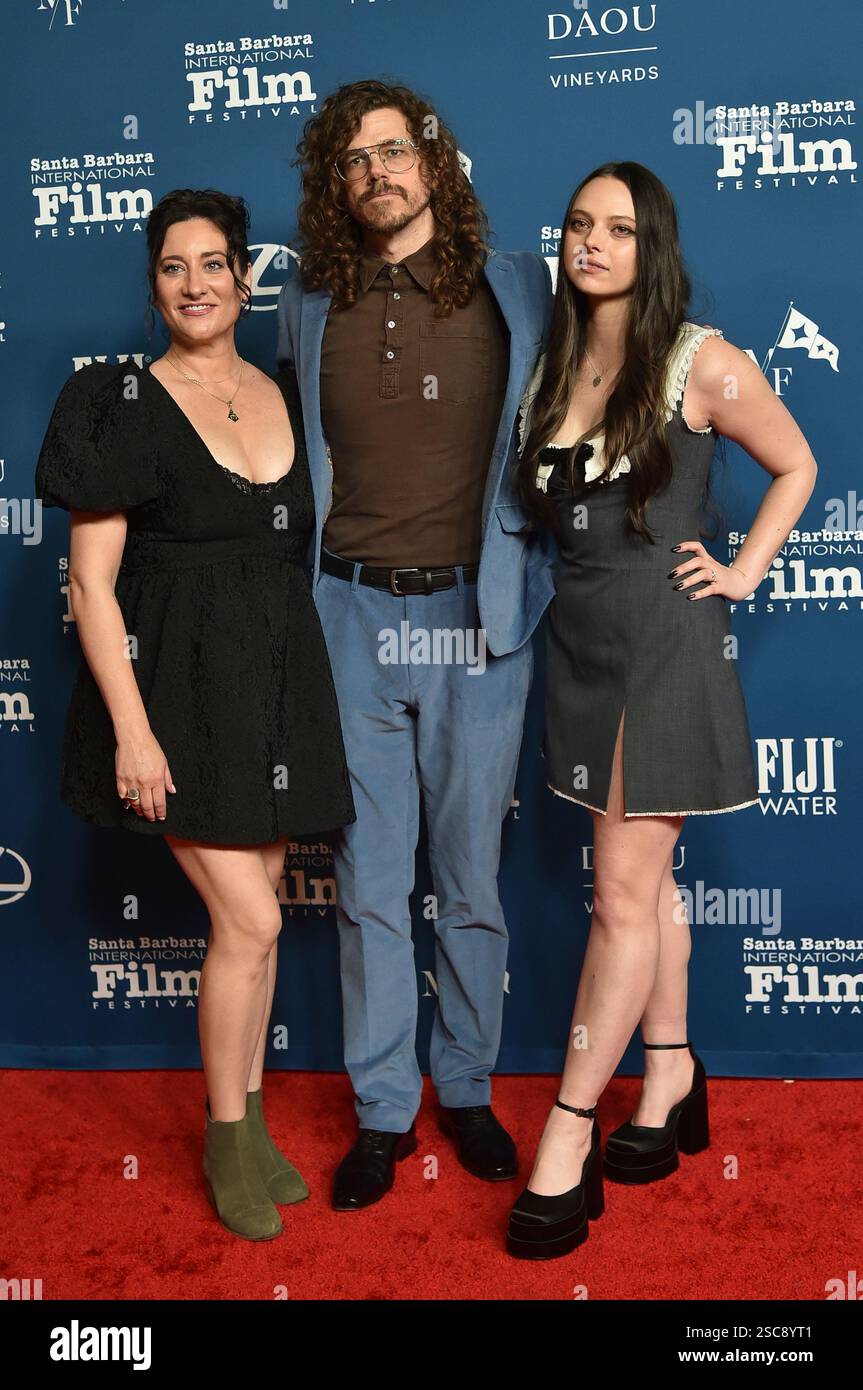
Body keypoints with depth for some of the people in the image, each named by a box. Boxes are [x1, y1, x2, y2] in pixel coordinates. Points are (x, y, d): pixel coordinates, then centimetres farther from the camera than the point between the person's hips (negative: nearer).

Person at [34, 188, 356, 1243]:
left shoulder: (285, 397, 9)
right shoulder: (124, 403, -6)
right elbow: (92, 580, -10)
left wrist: (307, 697, 10)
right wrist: (131, 730, -16)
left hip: (281, 684, 5)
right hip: (183, 686, -5)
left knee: (251, 914, 12)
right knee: (249, 920, -7)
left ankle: (248, 1120, 29)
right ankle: (227, 1137, 15)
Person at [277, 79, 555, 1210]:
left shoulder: (518, 292, 4)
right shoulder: (309, 309, 9)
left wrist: (530, 585, 1)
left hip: (474, 618, -1)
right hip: (353, 618, 1)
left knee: (472, 881, 8)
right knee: (369, 884, 7)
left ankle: (468, 1088, 28)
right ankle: (383, 1110, 22)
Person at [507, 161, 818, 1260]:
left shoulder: (701, 363, -5)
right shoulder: (552, 366, 10)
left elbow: (796, 466, 6)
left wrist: (745, 571, -2)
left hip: (662, 640, -6)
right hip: (578, 635, 6)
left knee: (622, 893, -4)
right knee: (643, 876, 14)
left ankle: (569, 1127, 5)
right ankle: (671, 1075, 28)